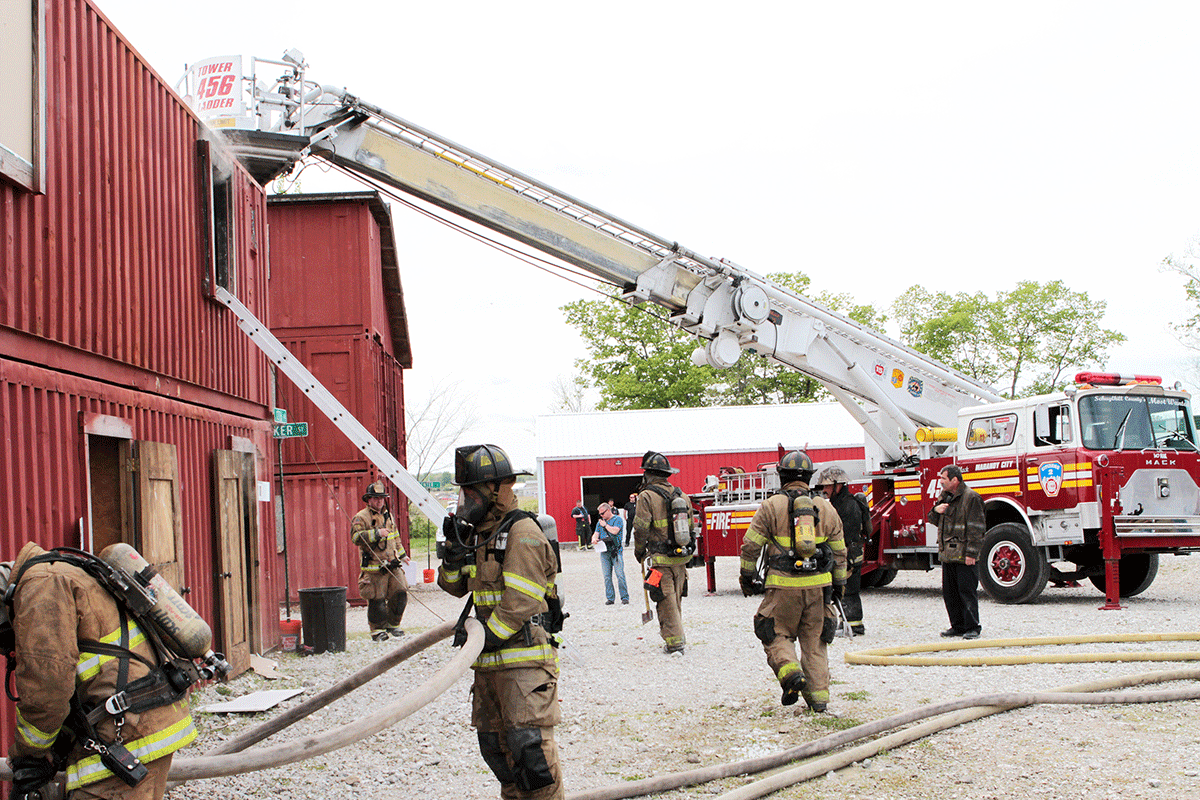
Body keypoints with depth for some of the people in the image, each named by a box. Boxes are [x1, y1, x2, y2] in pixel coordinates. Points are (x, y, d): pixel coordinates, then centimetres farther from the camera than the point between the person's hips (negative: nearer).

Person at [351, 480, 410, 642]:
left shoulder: (388, 516, 19)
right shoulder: (361, 517, -6)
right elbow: (356, 537, -21)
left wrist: (402, 555, 33)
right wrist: (376, 533, -26)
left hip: (393, 566, 6)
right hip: (374, 569, -6)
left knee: (400, 594, 3)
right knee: (376, 600, -4)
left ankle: (393, 625, 20)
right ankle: (378, 630, 10)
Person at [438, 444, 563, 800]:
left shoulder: (522, 534, -14)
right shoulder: (478, 534, 14)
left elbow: (520, 603, -20)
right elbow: (455, 586, 20)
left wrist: (485, 637, -16)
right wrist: (454, 547, 3)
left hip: (524, 655, -9)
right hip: (489, 661, 9)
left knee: (529, 744, -12)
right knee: (494, 743, 13)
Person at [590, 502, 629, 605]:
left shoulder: (617, 519, 2)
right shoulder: (600, 522, 19)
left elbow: (615, 531, -14)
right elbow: (596, 534, 13)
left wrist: (605, 525, -2)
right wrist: (594, 539, -10)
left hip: (616, 551, -5)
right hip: (604, 552, 5)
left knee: (620, 575, -7)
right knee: (607, 576, 3)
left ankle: (625, 597, -1)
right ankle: (609, 598, 9)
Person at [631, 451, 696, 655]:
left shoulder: (647, 496, -11)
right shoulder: (682, 496, 9)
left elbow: (641, 529, -12)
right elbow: (691, 528, 14)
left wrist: (639, 552, 4)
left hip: (661, 560, -6)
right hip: (681, 558, 6)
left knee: (666, 602, -1)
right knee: (676, 599, 18)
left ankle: (674, 643, -1)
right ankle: (677, 637, 28)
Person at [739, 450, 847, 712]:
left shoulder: (772, 506, -3)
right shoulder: (826, 508, 8)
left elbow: (750, 546, -2)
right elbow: (839, 552, 12)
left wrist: (748, 577, 10)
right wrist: (838, 584, 22)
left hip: (784, 586, -3)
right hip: (817, 586, 3)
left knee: (777, 635, 10)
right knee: (814, 641, 12)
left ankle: (790, 673, -15)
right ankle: (818, 695, 10)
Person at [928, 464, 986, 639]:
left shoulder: (971, 498, -9)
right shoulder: (945, 496, 15)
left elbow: (976, 528, -13)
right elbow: (934, 520, 24)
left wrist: (971, 553, -17)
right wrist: (936, 510, 0)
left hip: (963, 555, -8)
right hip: (947, 553, 8)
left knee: (966, 591, -5)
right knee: (949, 592, 11)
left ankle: (972, 627, 2)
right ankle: (958, 626, 20)